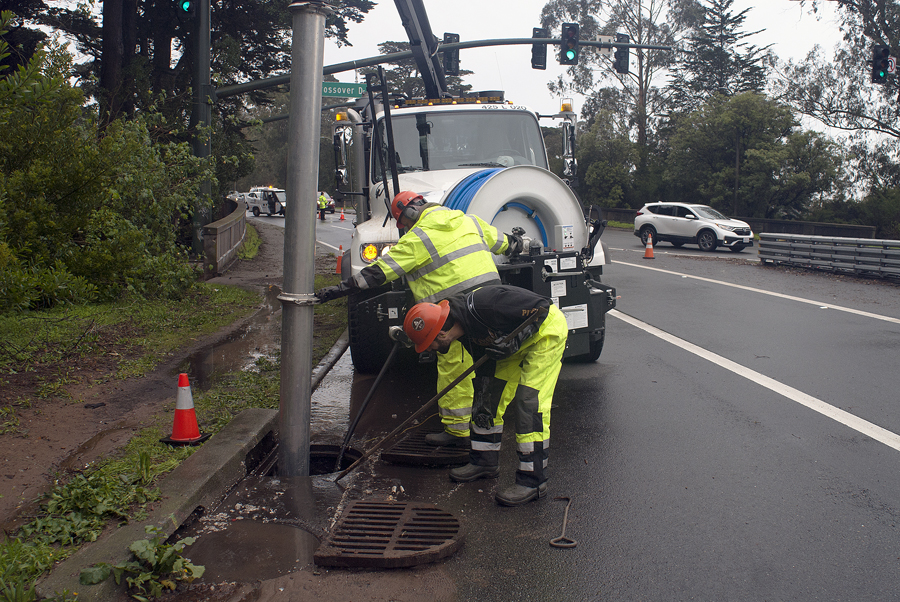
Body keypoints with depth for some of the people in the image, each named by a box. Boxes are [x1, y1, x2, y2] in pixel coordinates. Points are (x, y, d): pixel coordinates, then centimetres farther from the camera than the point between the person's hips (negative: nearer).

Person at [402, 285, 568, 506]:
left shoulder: (482, 306, -35)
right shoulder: (466, 331, -6)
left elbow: (541, 307, -29)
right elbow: (484, 365, 8)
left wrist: (513, 341, -32)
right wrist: (482, 402, 7)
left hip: (547, 331, -9)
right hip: (515, 340, 9)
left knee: (529, 403, -15)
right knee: (491, 398, 8)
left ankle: (533, 481, -9)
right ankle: (484, 462, 23)